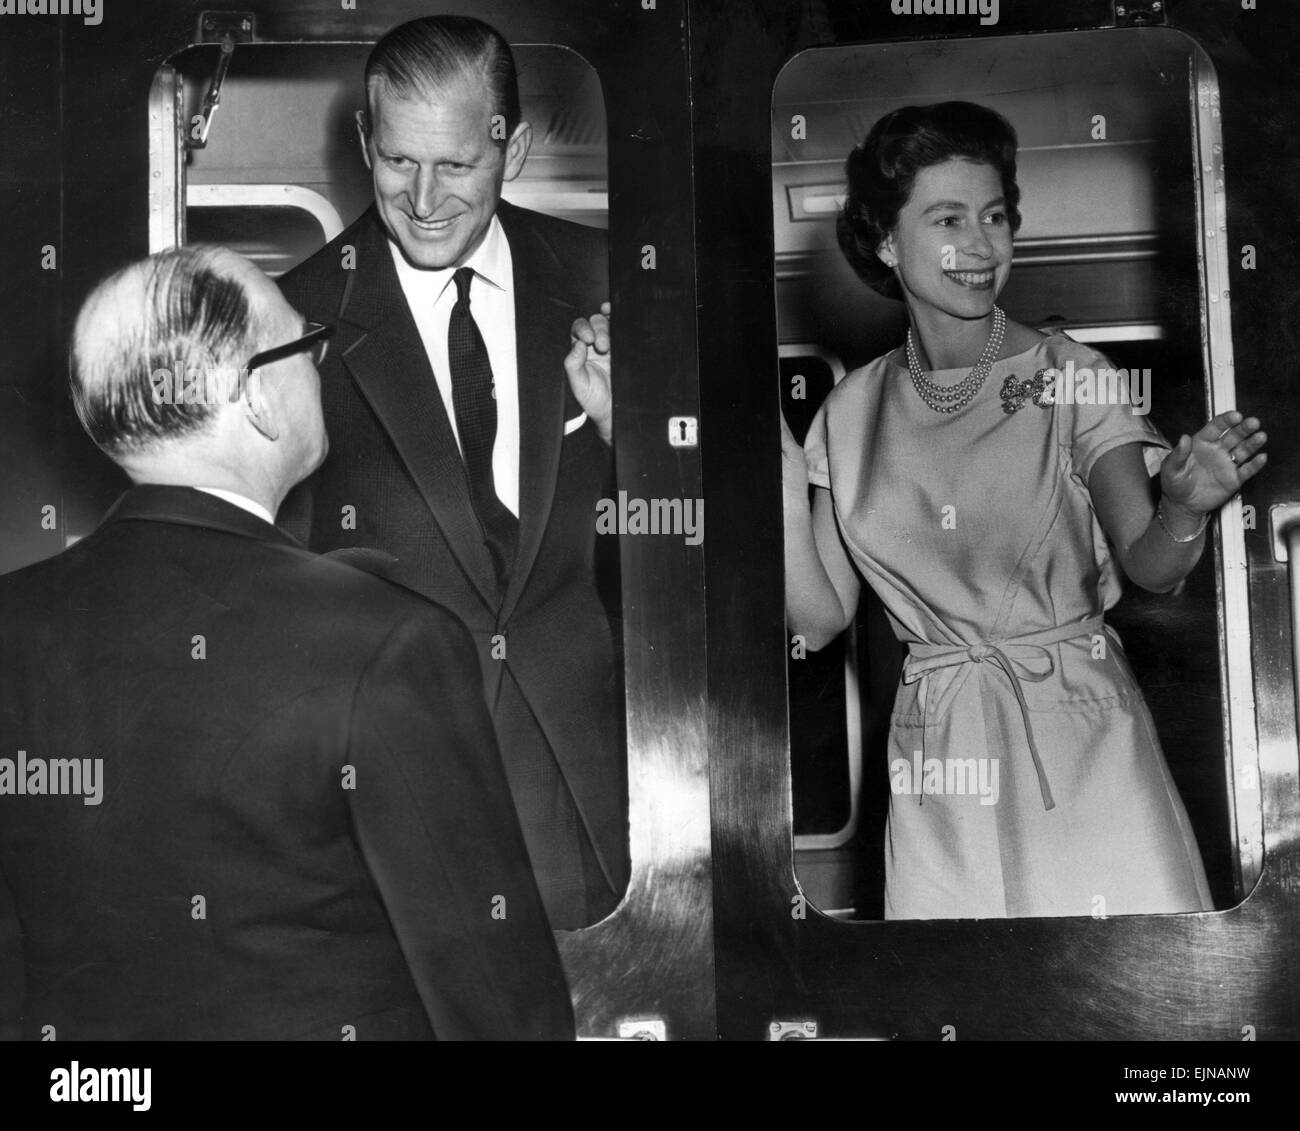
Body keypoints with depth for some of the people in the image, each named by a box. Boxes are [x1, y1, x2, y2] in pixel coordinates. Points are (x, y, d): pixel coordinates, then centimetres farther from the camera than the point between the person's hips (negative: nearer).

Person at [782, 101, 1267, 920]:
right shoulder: (855, 410, 4)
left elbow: (1149, 565, -13)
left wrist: (1185, 509, -33)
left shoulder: (1067, 375, -4)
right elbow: (819, 617, 2)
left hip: (1081, 745, -2)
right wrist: (784, 475, -7)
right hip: (937, 761, 2)